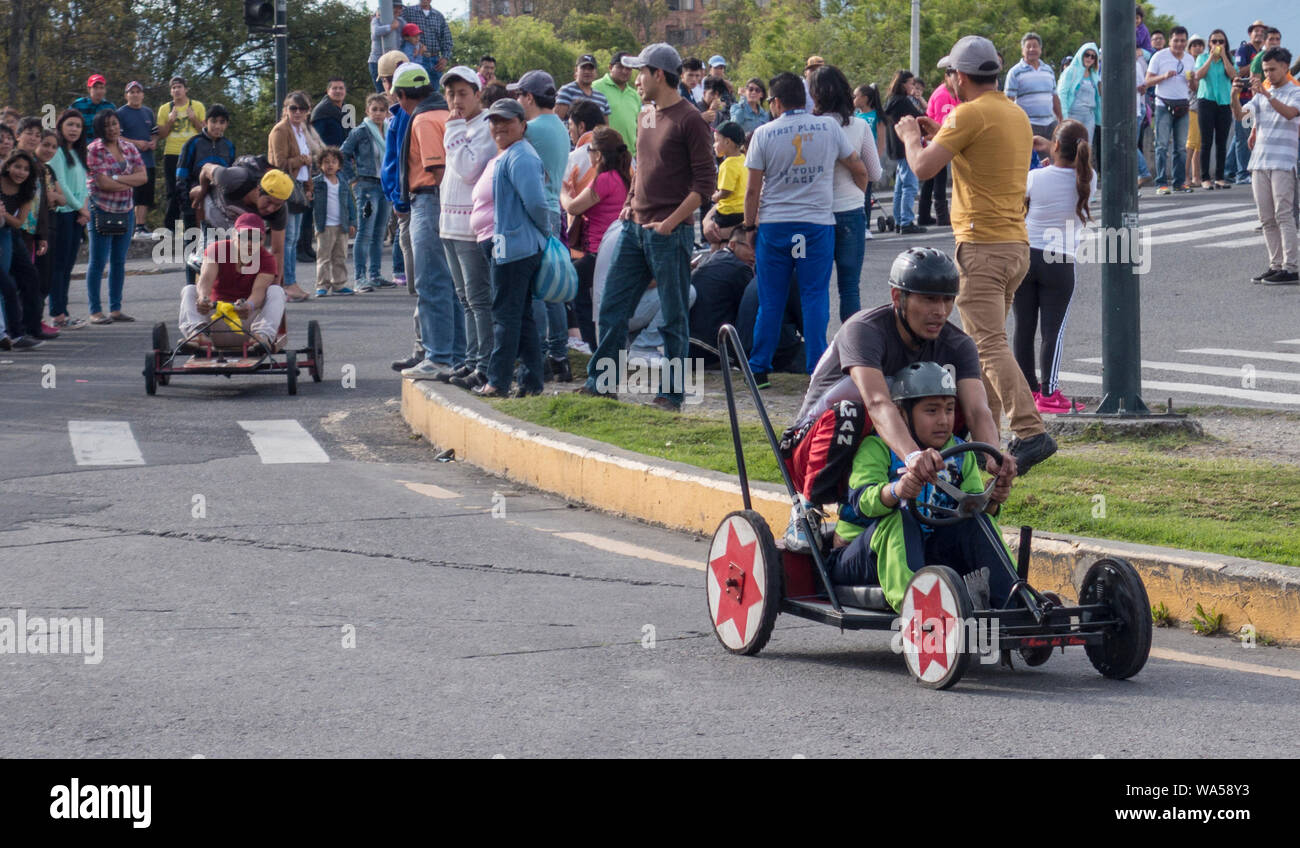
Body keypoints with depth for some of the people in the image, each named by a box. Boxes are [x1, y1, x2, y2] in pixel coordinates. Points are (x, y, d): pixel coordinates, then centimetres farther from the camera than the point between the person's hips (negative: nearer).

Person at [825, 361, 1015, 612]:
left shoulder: (960, 453, 10)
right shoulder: (877, 448, -8)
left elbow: (975, 505, -1)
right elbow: (863, 500, -27)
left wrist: (991, 501, -24)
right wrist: (895, 491, -49)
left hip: (926, 555, 5)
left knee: (976, 521, -16)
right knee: (898, 520, -34)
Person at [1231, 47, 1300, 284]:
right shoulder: (1260, 94, 18)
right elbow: (1239, 114, 7)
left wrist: (1267, 94, -29)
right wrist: (1235, 96, -12)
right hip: (1259, 162, 6)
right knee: (1267, 219, 6)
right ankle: (1275, 265, 10)